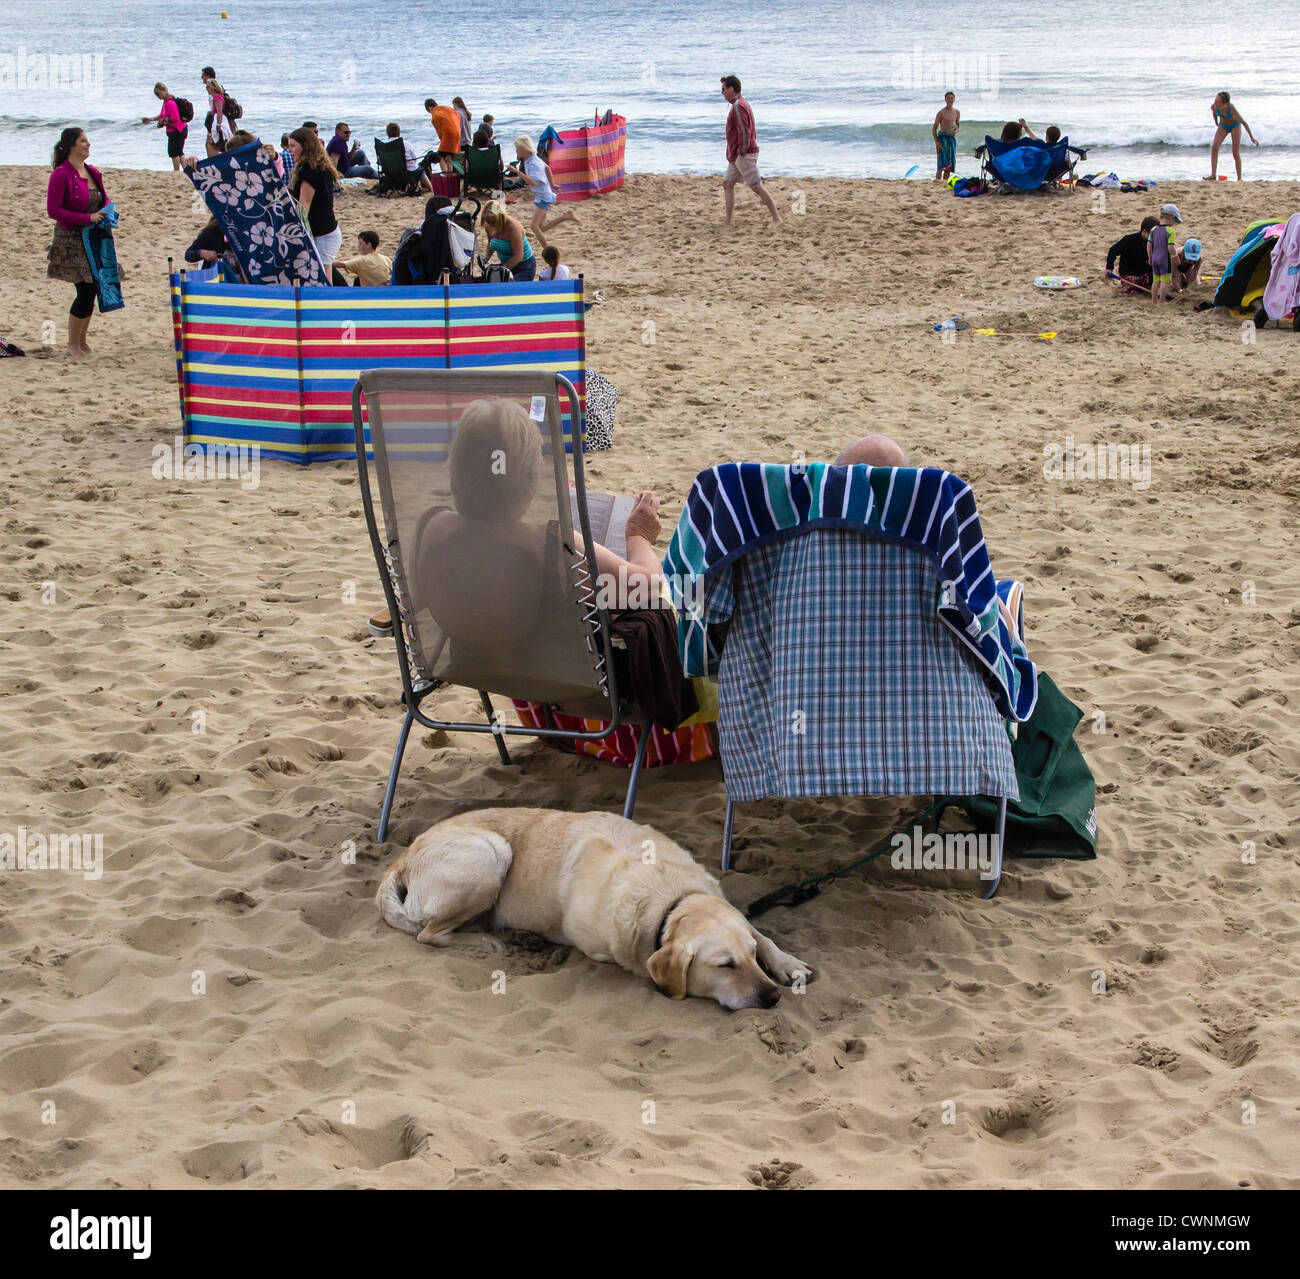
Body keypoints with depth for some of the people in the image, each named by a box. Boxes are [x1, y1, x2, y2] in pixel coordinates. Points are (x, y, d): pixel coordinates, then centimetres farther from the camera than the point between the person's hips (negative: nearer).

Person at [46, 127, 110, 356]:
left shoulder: (93, 172, 10)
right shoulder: (61, 174, -13)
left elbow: (104, 198, 23)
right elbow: (53, 210, -17)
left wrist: (107, 212, 0)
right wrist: (87, 218, -20)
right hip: (71, 240, -7)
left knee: (91, 291, 7)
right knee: (86, 290, -11)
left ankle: (82, 340, 22)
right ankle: (73, 345, 2)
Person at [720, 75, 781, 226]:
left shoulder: (738, 107, -17)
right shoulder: (742, 104, 15)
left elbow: (744, 132, -24)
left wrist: (741, 152, -17)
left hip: (745, 155, -11)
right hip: (736, 156, 11)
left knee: (756, 186, -6)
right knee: (727, 183, 7)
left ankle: (776, 218, -2)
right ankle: (727, 221, 6)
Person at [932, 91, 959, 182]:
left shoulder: (957, 112, 12)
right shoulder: (941, 112, -4)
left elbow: (958, 126, 22)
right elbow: (934, 128, -3)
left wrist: (955, 131, -4)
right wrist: (936, 142, -14)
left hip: (952, 138, 5)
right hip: (942, 137, -5)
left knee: (950, 163, 4)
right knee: (941, 163, -14)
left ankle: (946, 181, 9)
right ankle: (937, 180, -15)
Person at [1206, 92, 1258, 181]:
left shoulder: (1231, 108, -38)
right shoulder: (1213, 106, -27)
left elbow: (1243, 122, -29)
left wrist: (1252, 137, -26)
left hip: (1235, 125, -4)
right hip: (1223, 126, 4)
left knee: (1236, 153, -6)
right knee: (1214, 147, -17)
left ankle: (1239, 179, 5)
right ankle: (1213, 175, -18)